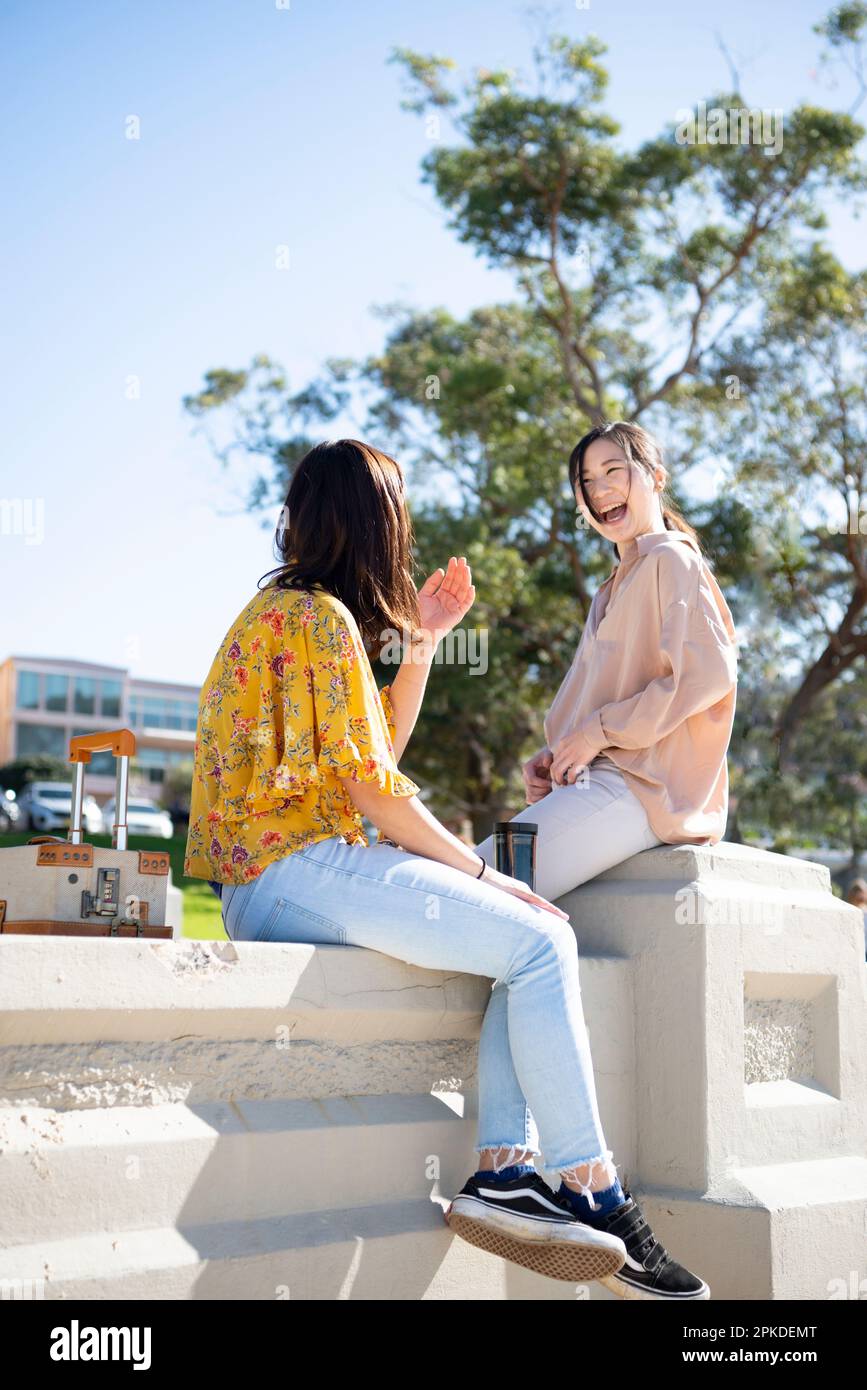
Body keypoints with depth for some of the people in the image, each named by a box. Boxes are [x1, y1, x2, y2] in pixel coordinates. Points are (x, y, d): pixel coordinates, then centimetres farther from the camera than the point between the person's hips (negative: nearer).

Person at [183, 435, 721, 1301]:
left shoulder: (285, 608, 22)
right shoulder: (320, 615, -10)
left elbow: (382, 750, 23)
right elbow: (370, 784, -15)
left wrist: (423, 641, 18)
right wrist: (478, 871, -6)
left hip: (274, 873, 10)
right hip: (294, 867, -10)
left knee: (536, 933, 4)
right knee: (537, 943, -14)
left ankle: (496, 1170, -5)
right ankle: (591, 1197, -11)